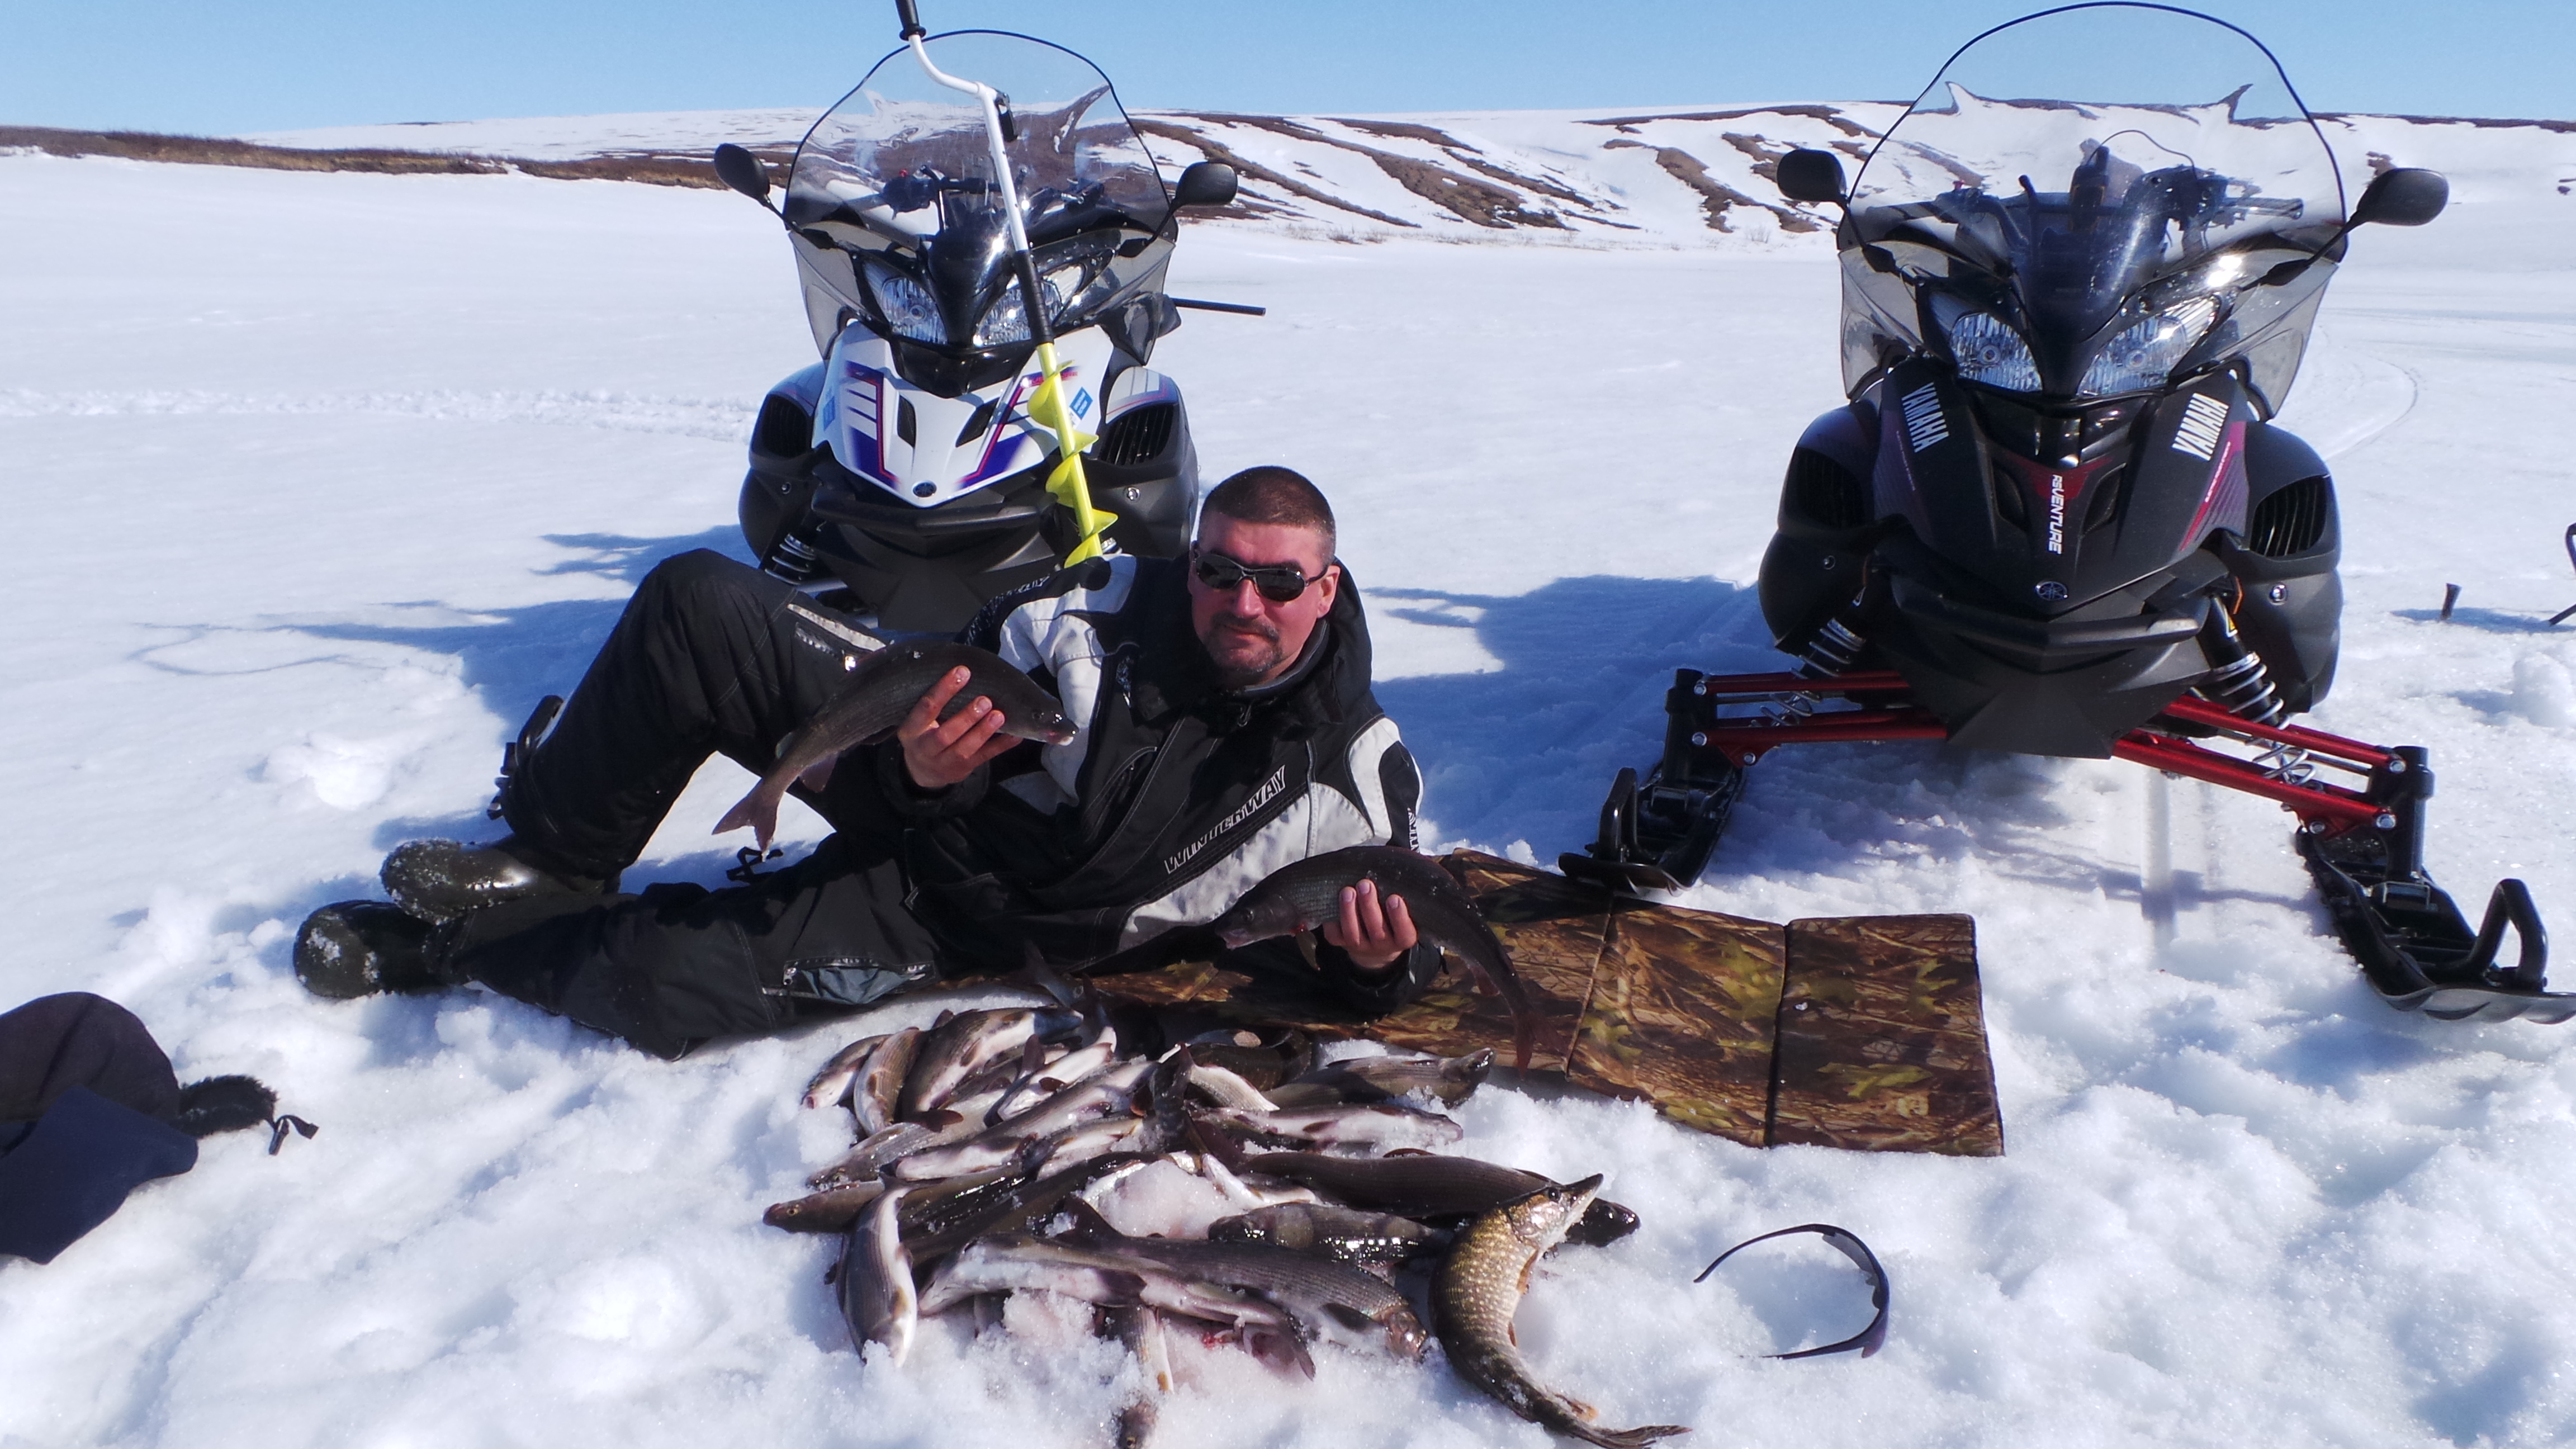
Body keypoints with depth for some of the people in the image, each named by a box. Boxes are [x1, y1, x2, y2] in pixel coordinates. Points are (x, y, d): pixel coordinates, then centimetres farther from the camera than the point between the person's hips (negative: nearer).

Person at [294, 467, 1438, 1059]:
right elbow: (964, 673, 0)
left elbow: (1403, 927, -1)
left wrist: (1381, 968, -27)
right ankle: (553, 864, 3)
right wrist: (918, 767, -24)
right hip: (928, 798, 3)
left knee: (667, 986, -22)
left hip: (970, 922, -2)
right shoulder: (1107, 607, -10)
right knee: (696, 603, -20)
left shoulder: (1353, 775, -13)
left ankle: (442, 945, 11)